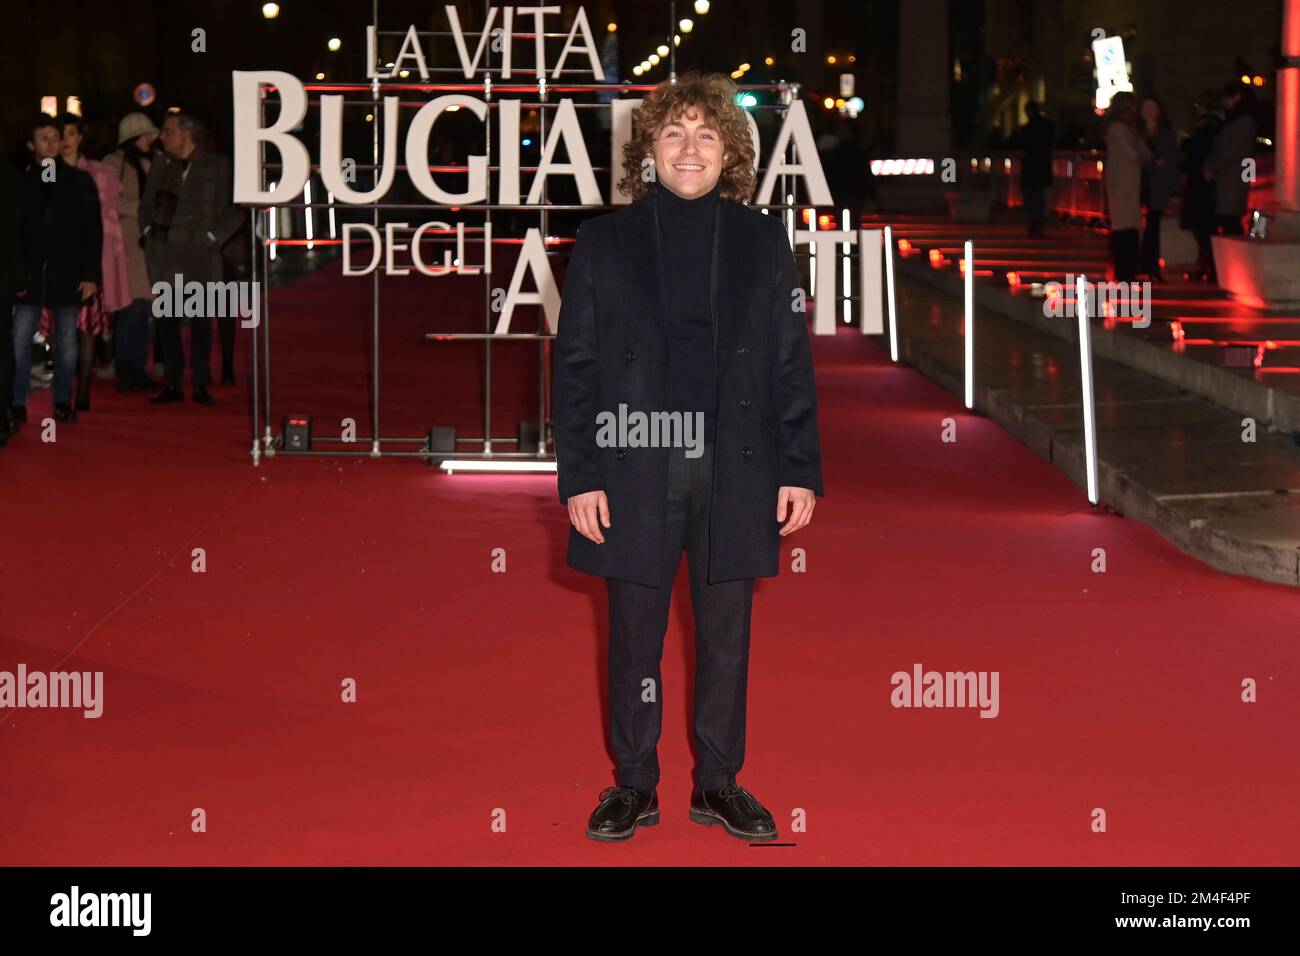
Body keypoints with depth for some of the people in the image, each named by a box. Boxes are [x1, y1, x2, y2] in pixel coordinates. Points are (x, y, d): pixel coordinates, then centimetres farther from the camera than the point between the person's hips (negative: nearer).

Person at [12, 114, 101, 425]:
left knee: (66, 340, 5)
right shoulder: (20, 181, 5)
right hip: (30, 273, 0)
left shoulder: (79, 181, 5)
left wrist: (91, 274, -5)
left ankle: (62, 402, 13)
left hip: (67, 273, 0)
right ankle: (17, 404, -1)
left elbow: (93, 230, 3)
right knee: (19, 338, -6)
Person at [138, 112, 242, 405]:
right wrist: (148, 231, 10)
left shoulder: (216, 166, -1)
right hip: (163, 254, 4)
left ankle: (200, 385, 5)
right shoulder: (159, 167, 13)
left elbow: (234, 210, -2)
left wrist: (212, 237, -8)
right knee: (166, 320, 5)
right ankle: (173, 383, 12)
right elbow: (146, 206, 24)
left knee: (201, 322, -1)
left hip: (198, 255, -4)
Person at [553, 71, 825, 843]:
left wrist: (800, 470, 0)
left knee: (727, 635, 8)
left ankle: (720, 782, 20)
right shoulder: (605, 242, 4)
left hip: (734, 470, 1)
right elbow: (576, 366, 3)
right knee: (635, 635, 6)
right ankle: (634, 785, 18)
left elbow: (792, 364, 6)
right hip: (635, 469, -1)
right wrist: (579, 476, -4)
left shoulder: (763, 241, 7)